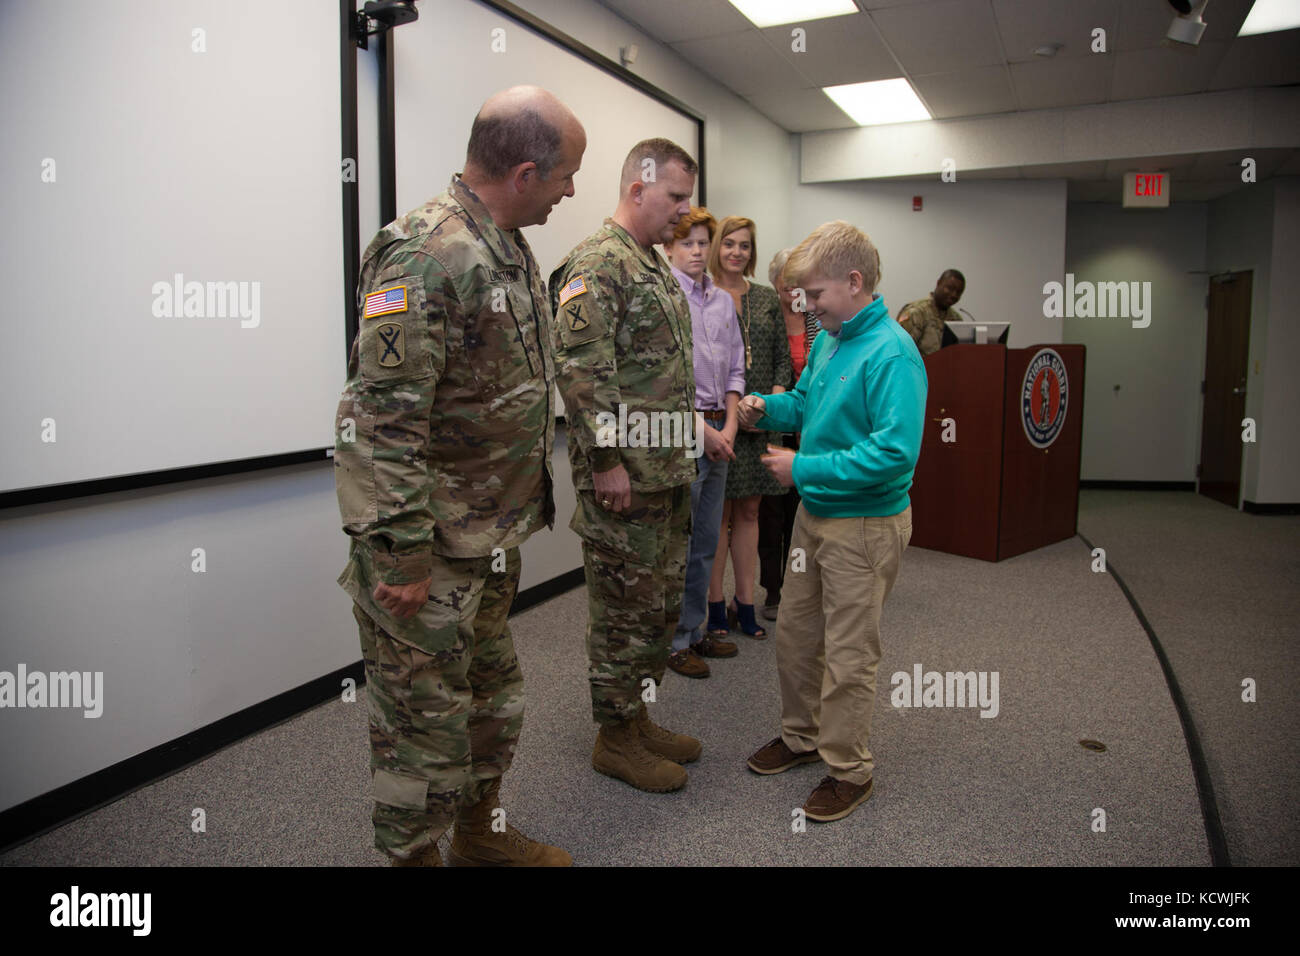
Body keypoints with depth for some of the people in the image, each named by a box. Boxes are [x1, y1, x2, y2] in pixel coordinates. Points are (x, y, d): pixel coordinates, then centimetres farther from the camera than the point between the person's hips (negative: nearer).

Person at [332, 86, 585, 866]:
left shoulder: (512, 251, 10)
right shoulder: (425, 258, -22)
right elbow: (383, 421, -26)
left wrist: (523, 505, 20)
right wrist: (404, 557, -24)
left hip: (492, 539, 10)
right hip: (428, 547, -9)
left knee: (494, 698, 22)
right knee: (426, 719, 7)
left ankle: (482, 835, 42)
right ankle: (416, 854, 28)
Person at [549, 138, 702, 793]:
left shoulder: (656, 266, 18)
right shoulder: (596, 263, -14)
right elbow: (580, 369, -22)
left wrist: (689, 433, 21)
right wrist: (607, 461, -23)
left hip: (668, 474, 10)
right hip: (623, 478, -10)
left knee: (661, 605, 17)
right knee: (624, 610, 2)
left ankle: (637, 717, 32)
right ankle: (616, 739, 18)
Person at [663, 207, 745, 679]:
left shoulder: (723, 301, 13)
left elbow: (735, 369, 15)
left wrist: (728, 427, 2)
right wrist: (703, 430, -13)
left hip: (718, 432, 7)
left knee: (706, 540, 14)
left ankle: (694, 629, 27)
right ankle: (671, 640, 12)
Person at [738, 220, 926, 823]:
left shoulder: (892, 354, -22)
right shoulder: (828, 340, 5)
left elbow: (896, 452, -29)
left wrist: (804, 470, -24)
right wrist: (766, 408, 0)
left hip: (864, 524, -9)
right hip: (815, 512, 9)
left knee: (847, 654, 4)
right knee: (794, 633, 19)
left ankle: (848, 769, 23)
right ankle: (803, 735, 39)